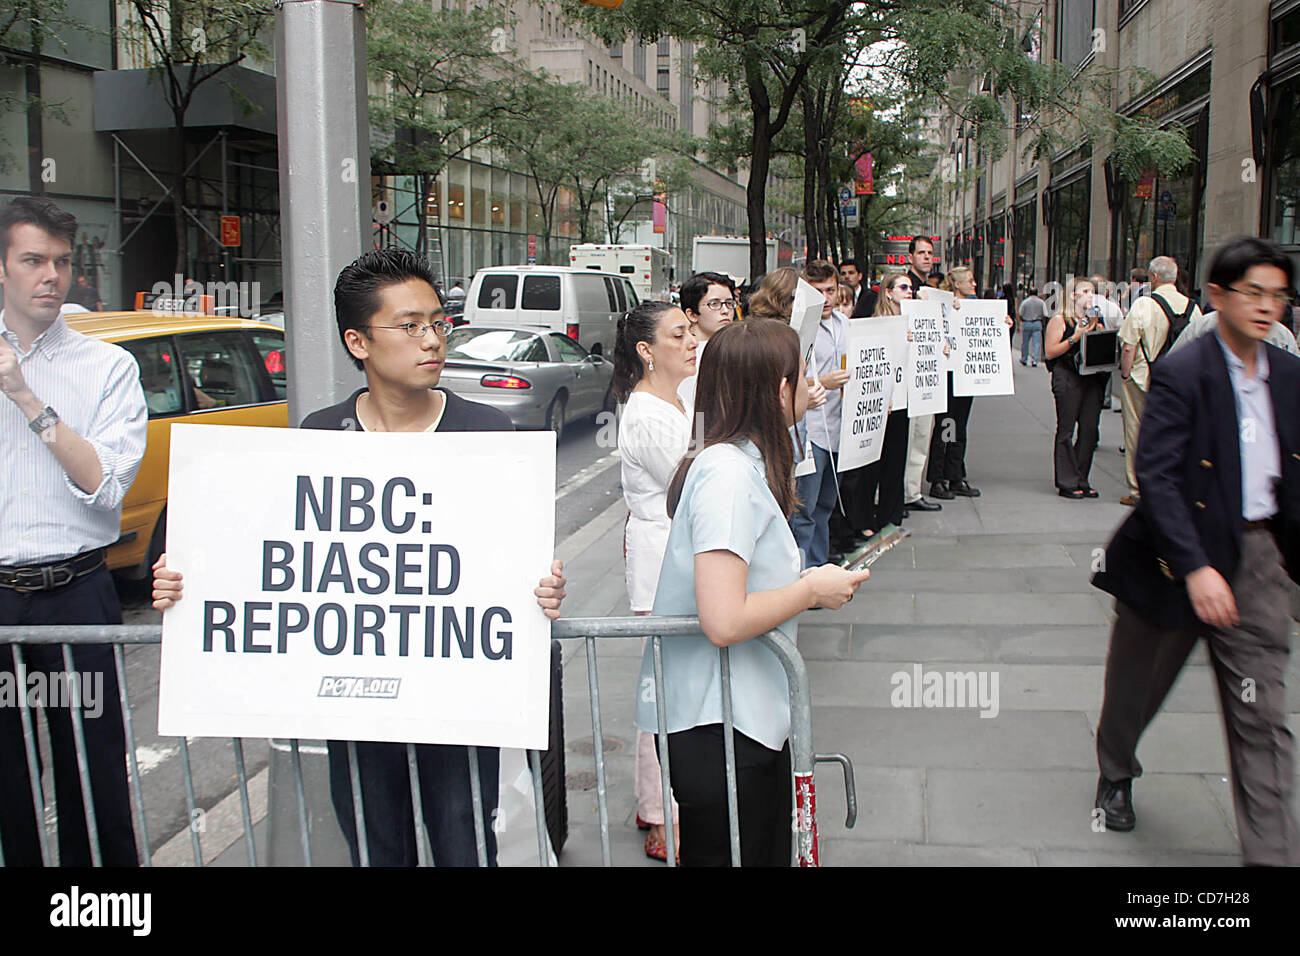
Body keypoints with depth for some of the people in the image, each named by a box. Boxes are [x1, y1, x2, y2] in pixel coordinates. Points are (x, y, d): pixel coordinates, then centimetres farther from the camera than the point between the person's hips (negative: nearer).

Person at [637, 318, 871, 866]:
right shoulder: (729, 473, -22)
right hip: (716, 729, -10)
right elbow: (724, 622, -28)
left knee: (771, 854, 20)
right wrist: (812, 590, -15)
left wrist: (805, 582, 7)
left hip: (748, 714, 10)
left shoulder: (741, 462, 8)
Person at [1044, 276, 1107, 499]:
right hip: (1068, 378, -6)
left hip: (1092, 378, 6)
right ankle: (1066, 483, 1)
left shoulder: (1095, 319, 19)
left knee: (1090, 429, 2)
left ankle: (1081, 481, 11)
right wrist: (1074, 338, -16)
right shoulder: (1060, 320, 0)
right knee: (1066, 430, -3)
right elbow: (1050, 352, -8)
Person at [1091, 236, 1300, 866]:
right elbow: (1156, 476, -20)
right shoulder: (1181, 374, -13)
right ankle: (1115, 774, 47)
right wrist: (1194, 566, -27)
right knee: (1138, 682, 18)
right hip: (1181, 553, -3)